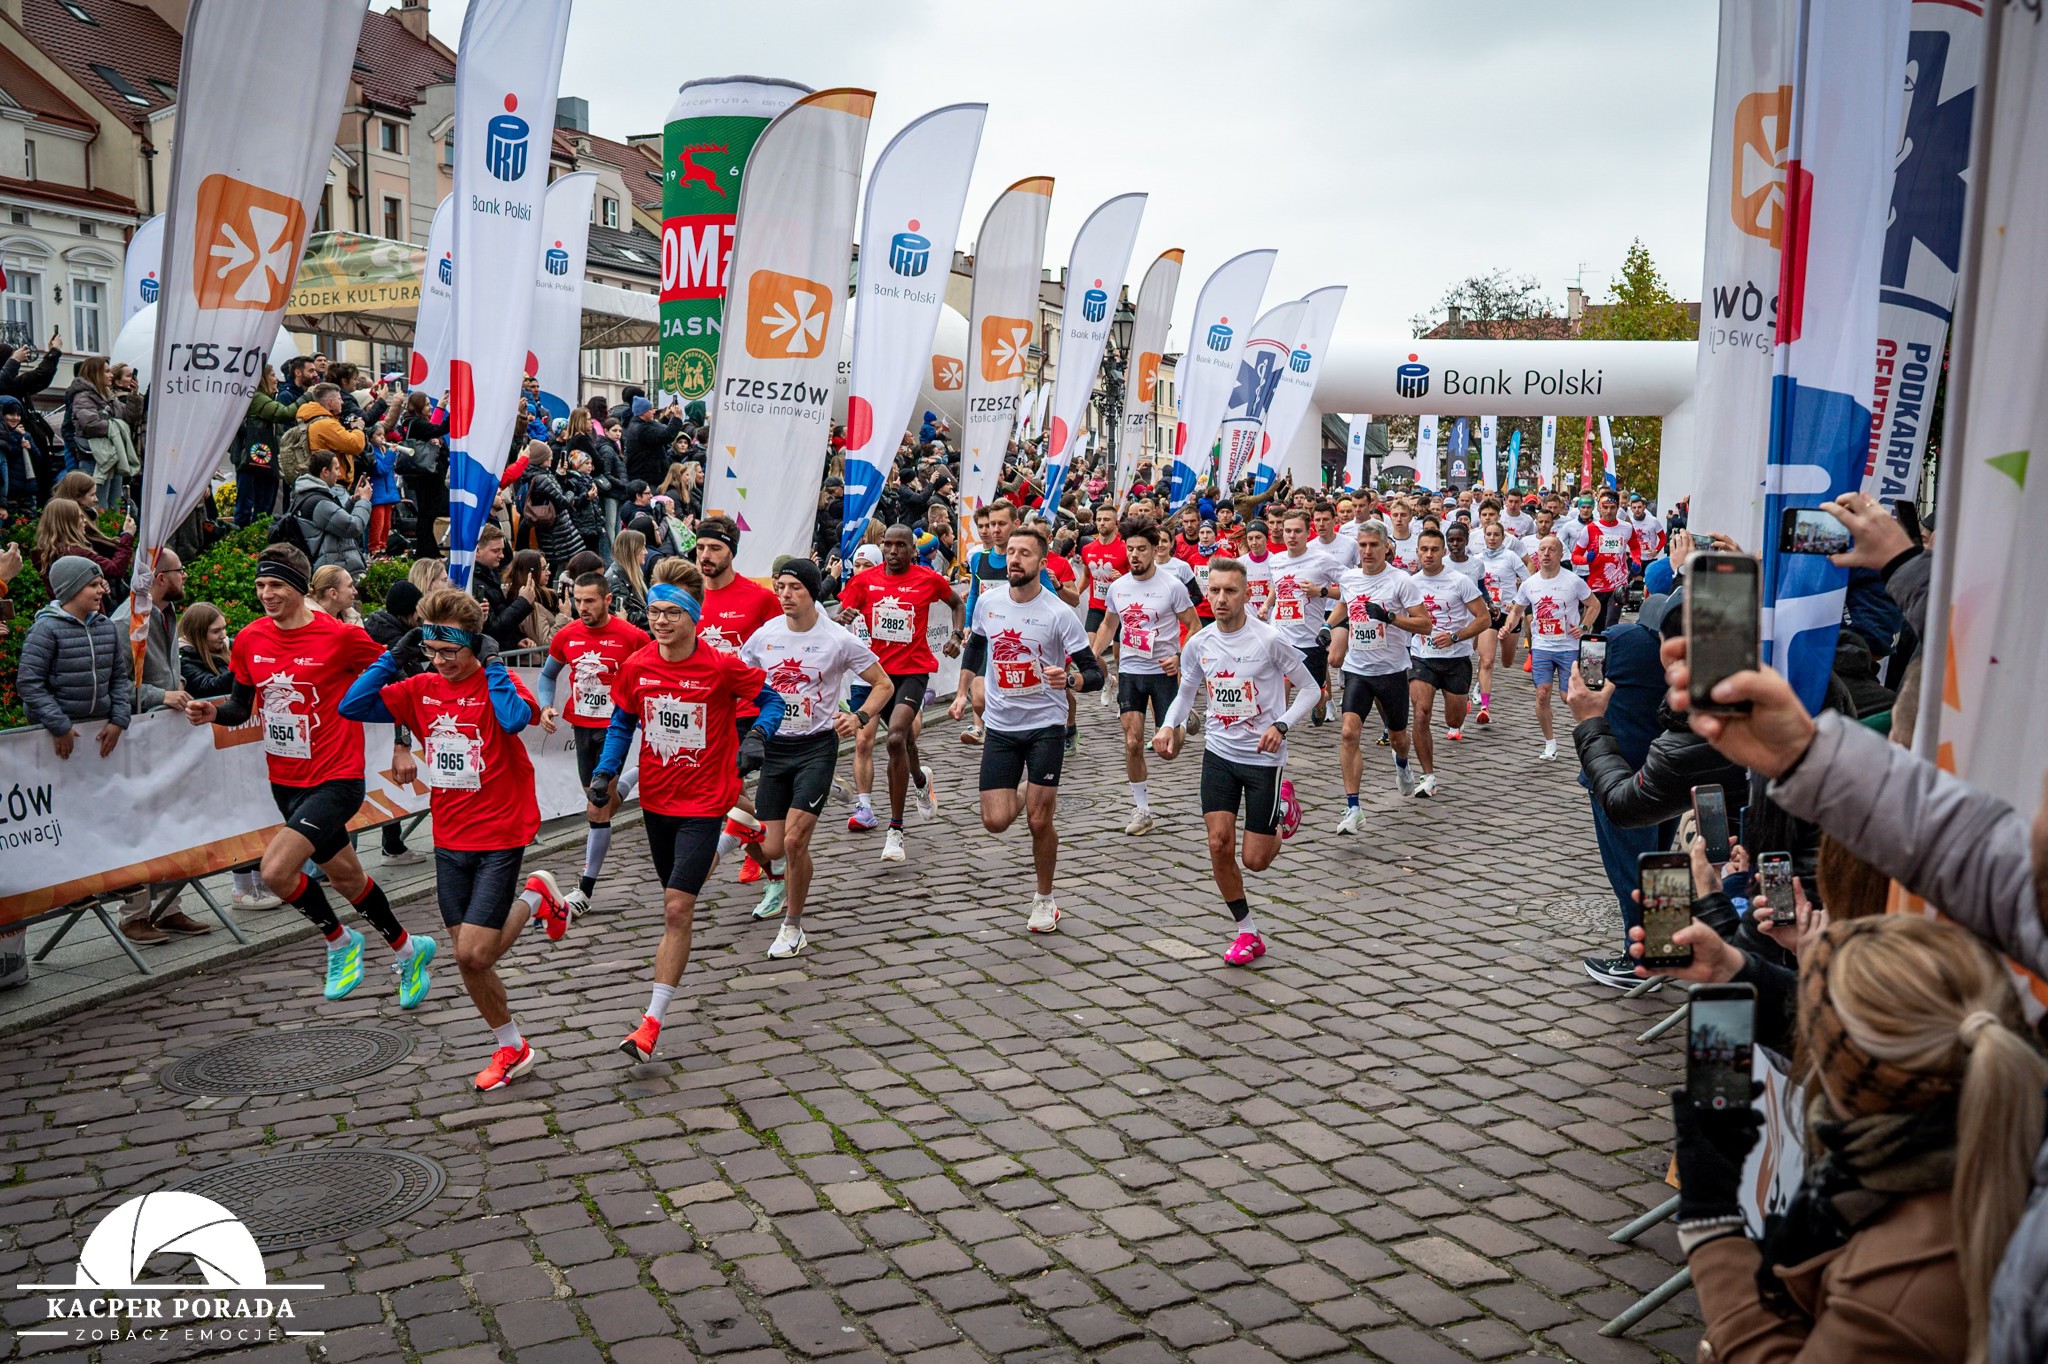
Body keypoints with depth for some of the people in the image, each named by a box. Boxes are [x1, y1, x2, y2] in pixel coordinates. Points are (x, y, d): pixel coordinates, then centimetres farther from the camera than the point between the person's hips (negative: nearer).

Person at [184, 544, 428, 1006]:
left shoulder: (341, 636, -14)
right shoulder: (249, 640, 1)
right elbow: (242, 705, 12)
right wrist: (213, 712, -7)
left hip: (337, 779, -6)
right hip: (286, 782, 6)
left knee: (276, 870, -20)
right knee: (345, 875, 17)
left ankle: (340, 942, 7)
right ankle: (407, 950, 38)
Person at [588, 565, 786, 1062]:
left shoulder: (722, 666, -14)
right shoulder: (636, 667, -4)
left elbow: (771, 700, -1)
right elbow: (622, 723, 10)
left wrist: (757, 738, -19)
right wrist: (605, 773, -2)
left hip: (703, 801, -5)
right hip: (656, 798, 5)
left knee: (677, 909, -12)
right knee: (675, 903, 20)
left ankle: (653, 1020, -9)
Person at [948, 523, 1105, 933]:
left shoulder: (1058, 614, -13)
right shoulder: (987, 603, 0)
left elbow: (1095, 674, -12)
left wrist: (1069, 678, -33)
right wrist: (962, 692, 19)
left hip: (1046, 725, -3)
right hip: (1000, 726, 3)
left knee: (1039, 820, -3)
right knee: (996, 821, -5)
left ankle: (1044, 899, 19)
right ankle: (1018, 799, 32)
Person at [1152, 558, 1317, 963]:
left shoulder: (1269, 640, -15)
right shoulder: (1198, 644, -2)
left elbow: (1310, 689, -6)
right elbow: (1186, 691, 14)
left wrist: (1281, 725, -21)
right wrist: (1169, 726, -5)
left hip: (1264, 757, -3)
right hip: (1219, 753, 4)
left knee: (1255, 860, -1)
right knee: (1219, 845, -6)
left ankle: (1283, 806, 33)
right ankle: (1247, 933, 13)